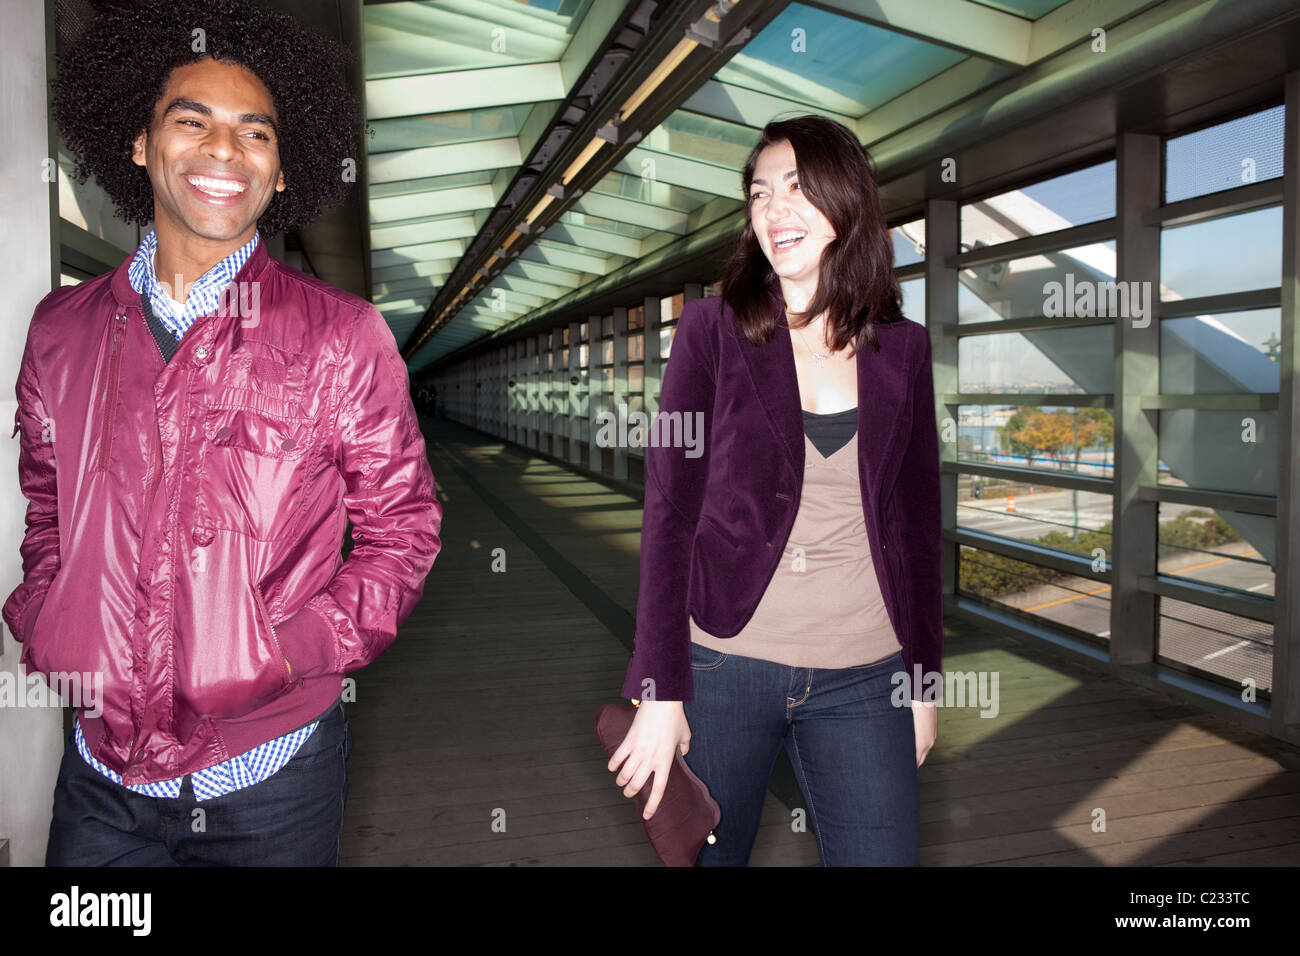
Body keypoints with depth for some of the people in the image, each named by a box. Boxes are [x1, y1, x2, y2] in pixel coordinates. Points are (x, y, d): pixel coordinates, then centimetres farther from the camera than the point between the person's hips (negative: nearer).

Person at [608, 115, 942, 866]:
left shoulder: (903, 348, 5)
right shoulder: (713, 330, -3)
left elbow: (916, 522, 9)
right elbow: (669, 513, -6)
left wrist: (924, 680, 10)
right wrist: (659, 690, -10)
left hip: (862, 680, 2)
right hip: (723, 662, -1)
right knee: (706, 851, 12)